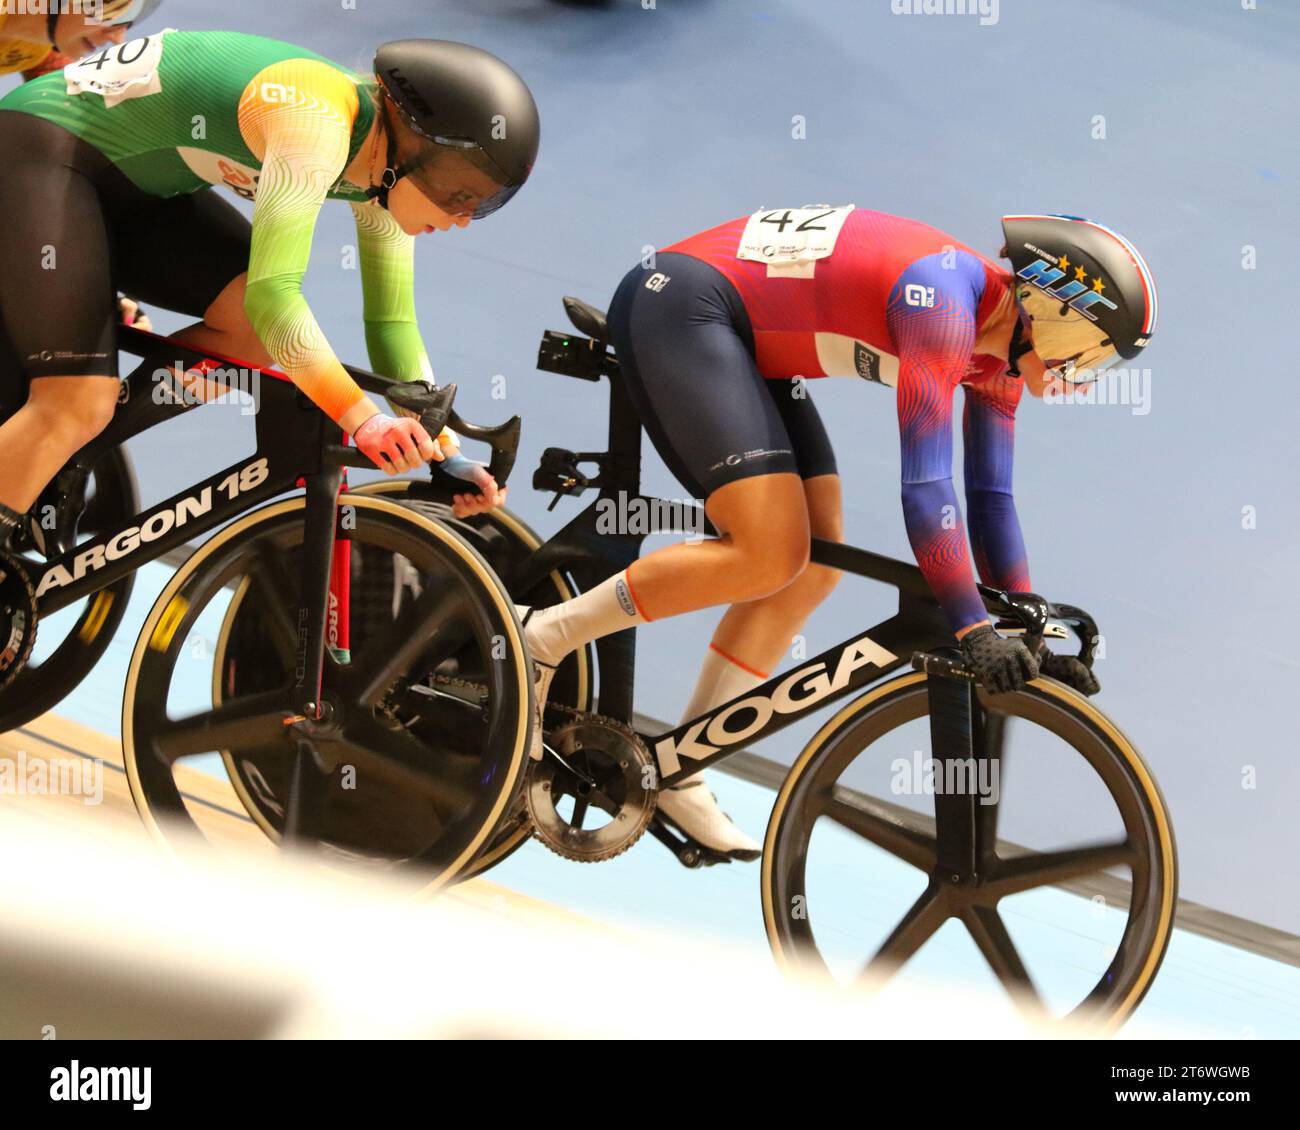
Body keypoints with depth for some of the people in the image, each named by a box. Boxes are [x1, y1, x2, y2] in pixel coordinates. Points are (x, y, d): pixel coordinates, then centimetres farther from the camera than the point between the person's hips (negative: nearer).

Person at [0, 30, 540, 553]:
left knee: (265, 335, -7)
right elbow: (271, 293, -37)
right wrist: (363, 420, -39)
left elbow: (392, 327, 1)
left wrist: (448, 455, -8)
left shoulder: (387, 163, -4)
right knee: (77, 408, -21)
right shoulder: (317, 120, -31)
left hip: (134, 184, 9)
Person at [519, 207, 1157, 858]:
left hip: (745, 342, 10)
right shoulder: (945, 300, -24)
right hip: (678, 306, -10)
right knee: (770, 556, -21)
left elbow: (990, 498, 12)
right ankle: (543, 639, -9)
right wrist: (972, 630, -31)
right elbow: (924, 483, -30)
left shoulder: (998, 353, 5)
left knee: (815, 565, 3)